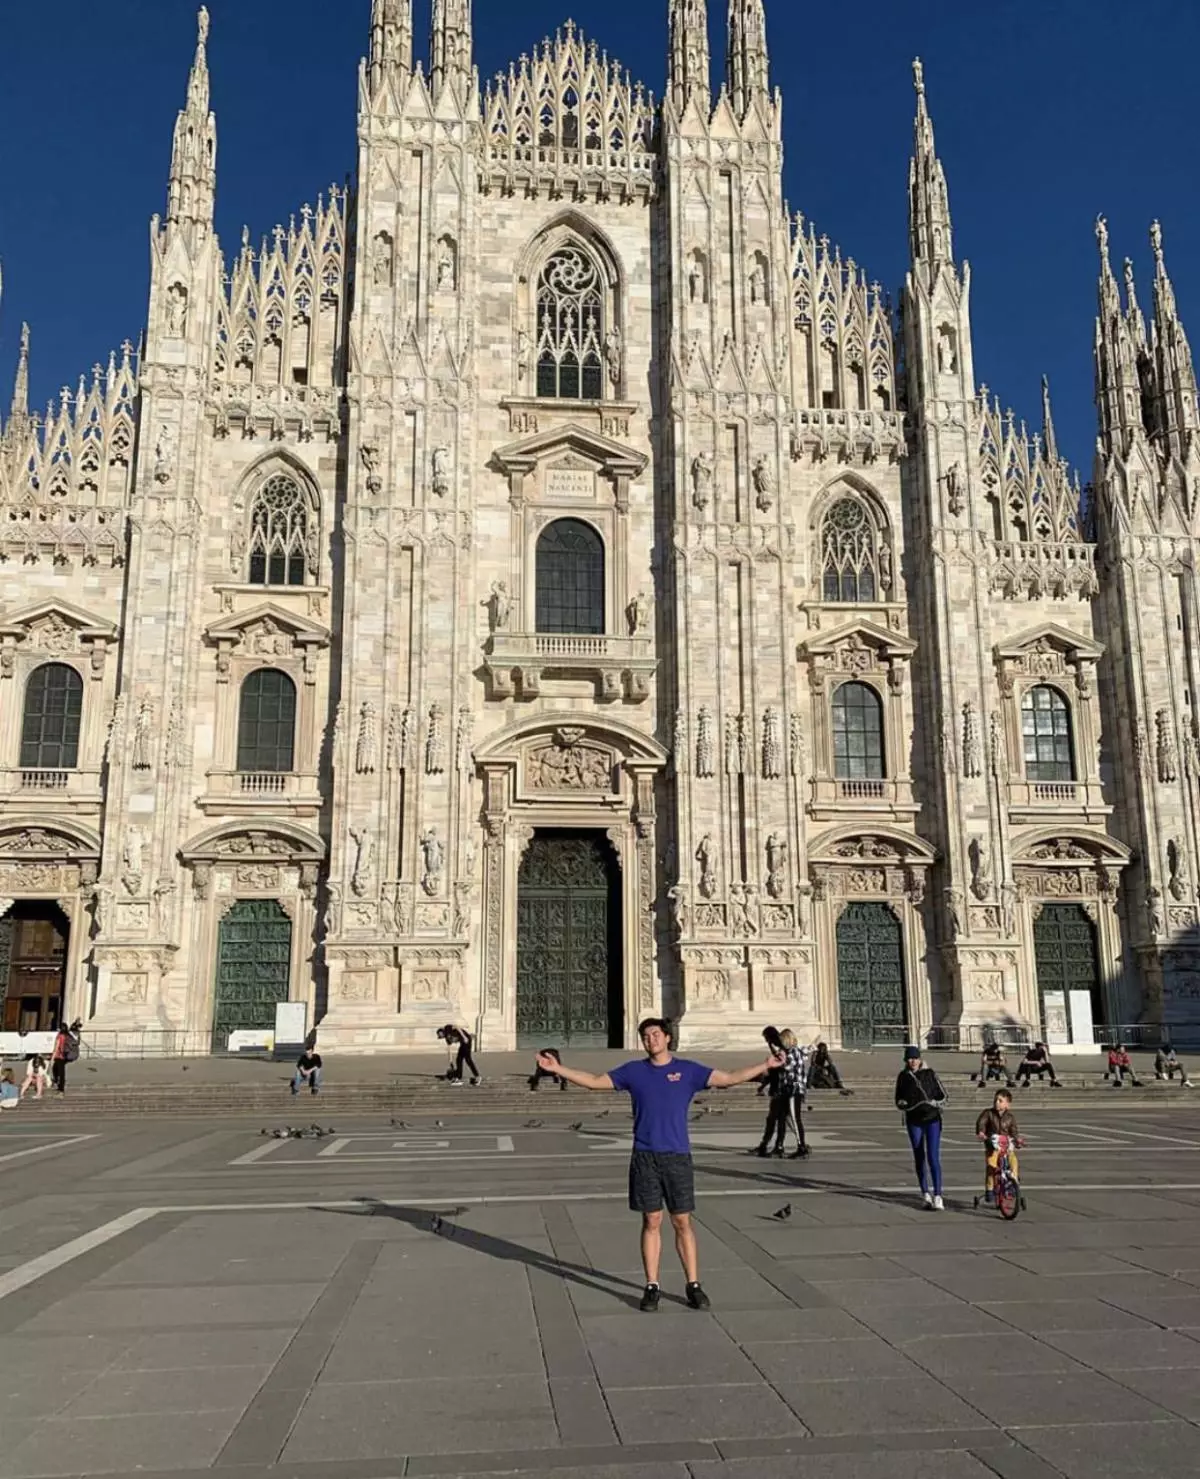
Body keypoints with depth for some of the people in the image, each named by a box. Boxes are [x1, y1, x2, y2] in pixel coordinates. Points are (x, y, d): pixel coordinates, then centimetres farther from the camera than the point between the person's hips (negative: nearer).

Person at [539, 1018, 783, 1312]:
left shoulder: (688, 1070, 2)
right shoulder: (633, 1071, 5)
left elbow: (729, 1078, -2)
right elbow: (594, 1081, 6)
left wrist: (766, 1065, -9)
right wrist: (558, 1068, -1)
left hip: (678, 1156, 0)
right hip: (645, 1157, 1)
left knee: (682, 1223, 4)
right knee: (651, 1222, 6)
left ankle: (694, 1286, 14)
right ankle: (652, 1287, 15)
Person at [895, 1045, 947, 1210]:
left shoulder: (929, 1074, -1)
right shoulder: (903, 1077, 4)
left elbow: (943, 1096, 3)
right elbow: (899, 1101, 11)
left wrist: (934, 1103, -17)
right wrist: (904, 1104, -12)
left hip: (932, 1119, -2)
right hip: (914, 1121, 2)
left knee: (933, 1158, -10)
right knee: (919, 1158, 7)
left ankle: (937, 1197, -12)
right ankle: (926, 1194, 19)